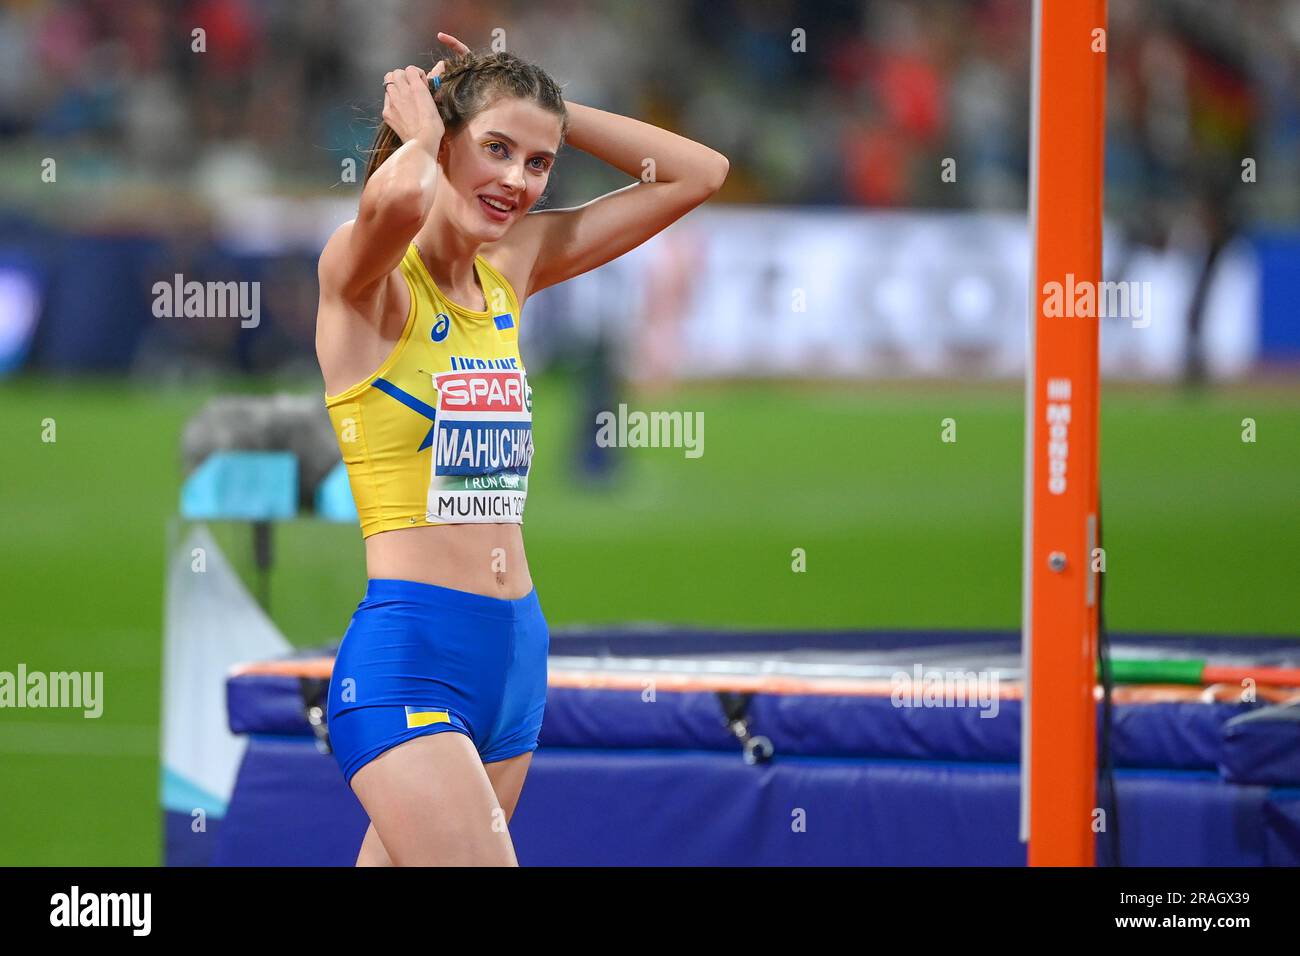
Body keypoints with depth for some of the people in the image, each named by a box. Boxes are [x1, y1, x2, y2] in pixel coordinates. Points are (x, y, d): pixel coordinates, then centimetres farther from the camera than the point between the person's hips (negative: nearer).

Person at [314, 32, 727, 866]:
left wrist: (550, 109, 8)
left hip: (516, 652, 7)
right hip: (408, 656, -7)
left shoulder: (512, 271, 11)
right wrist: (420, 131, -11)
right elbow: (400, 195, -34)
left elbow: (699, 172, 15)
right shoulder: (366, 275, -9)